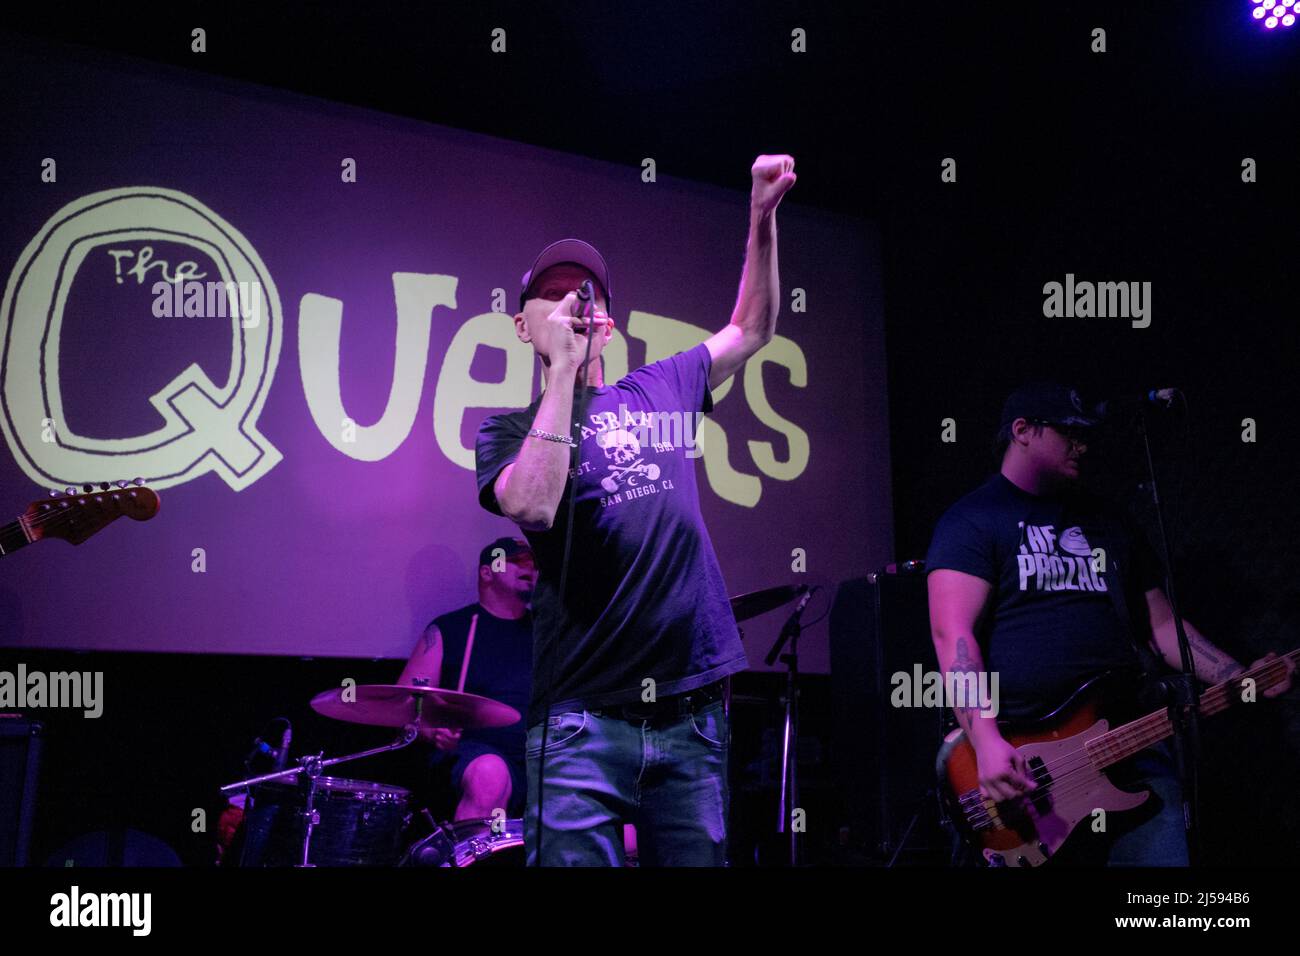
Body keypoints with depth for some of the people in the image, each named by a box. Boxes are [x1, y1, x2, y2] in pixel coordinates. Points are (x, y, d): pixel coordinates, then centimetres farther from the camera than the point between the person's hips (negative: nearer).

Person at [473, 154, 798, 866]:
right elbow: (533, 507, -17)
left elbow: (752, 329, 28)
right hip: (584, 719, -4)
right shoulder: (511, 429, 5)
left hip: (692, 713, 4)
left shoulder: (659, 391, 16)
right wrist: (564, 369, -13)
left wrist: (762, 217, 18)